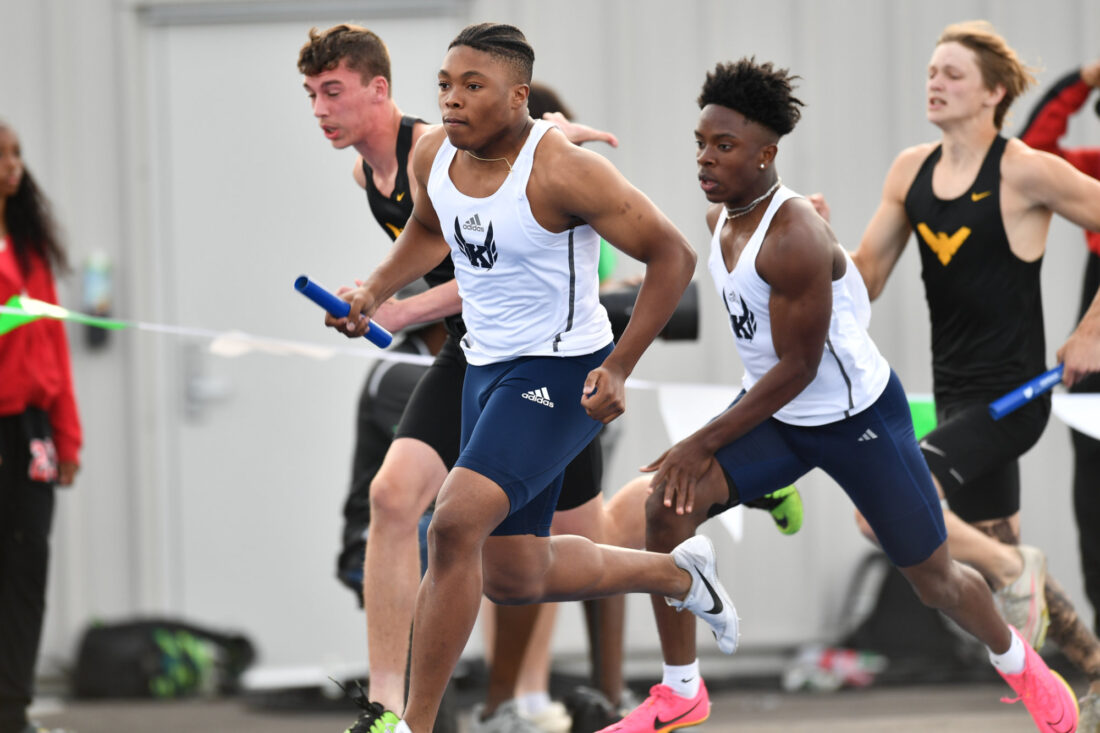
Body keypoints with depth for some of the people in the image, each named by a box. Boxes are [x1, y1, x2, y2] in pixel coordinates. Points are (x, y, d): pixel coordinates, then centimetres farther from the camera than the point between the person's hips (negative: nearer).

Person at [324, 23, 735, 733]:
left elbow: (673, 256, -16)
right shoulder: (434, 155, -2)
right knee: (513, 579, 16)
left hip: (560, 373, -8)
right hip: (488, 370, 8)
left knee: (455, 524, -25)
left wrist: (619, 369, -20)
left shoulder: (562, 170, -22)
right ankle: (676, 573, 41)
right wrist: (374, 293, 8)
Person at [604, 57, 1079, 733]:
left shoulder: (794, 239, -30)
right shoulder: (721, 220, -4)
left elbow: (797, 368, -26)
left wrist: (704, 444, -24)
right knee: (667, 505, -15)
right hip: (775, 414, 7)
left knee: (934, 581, 8)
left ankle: (1017, 663, 41)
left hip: (860, 419, -7)